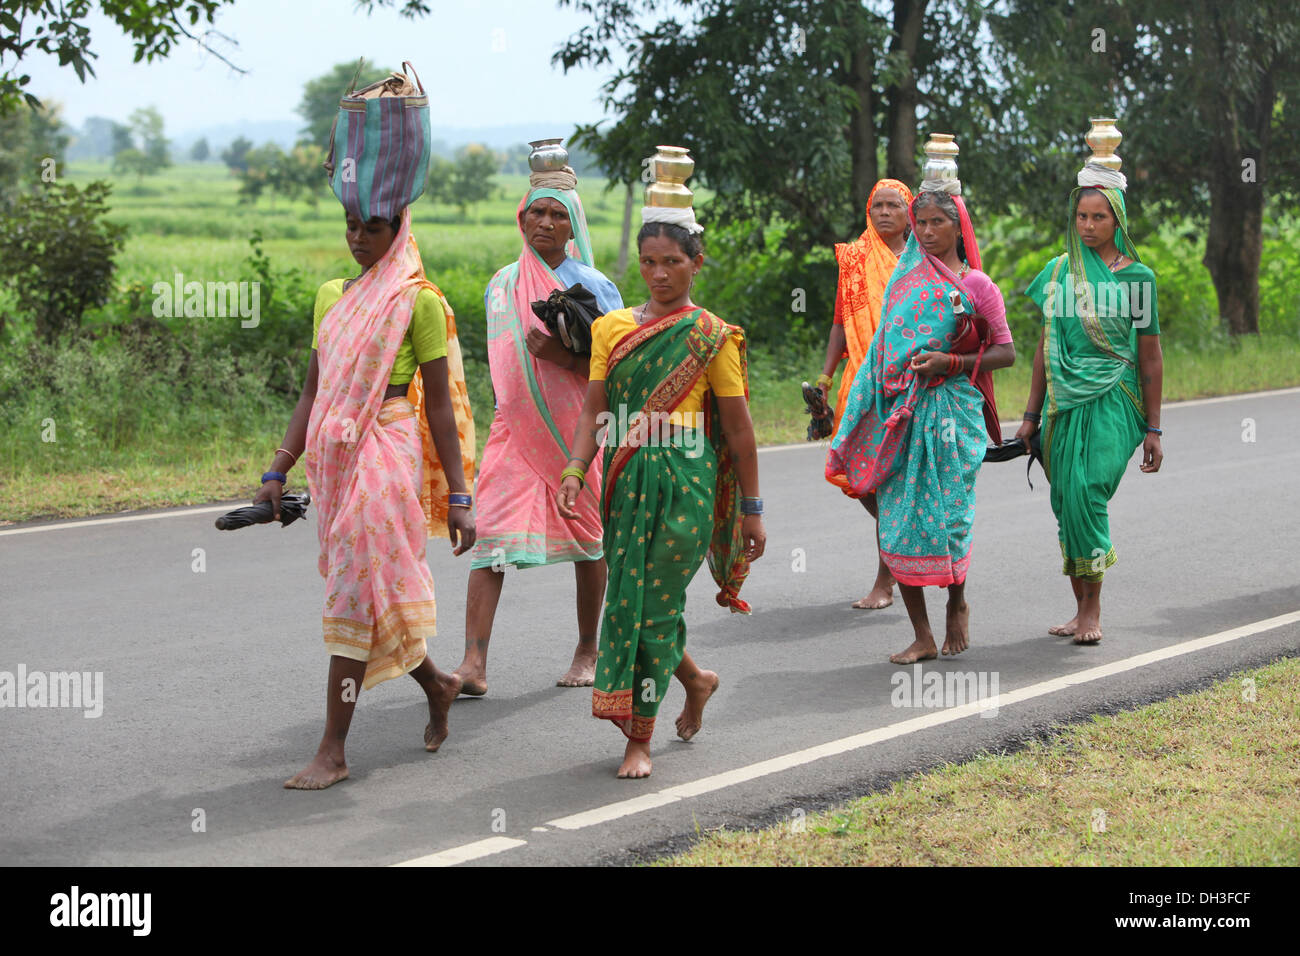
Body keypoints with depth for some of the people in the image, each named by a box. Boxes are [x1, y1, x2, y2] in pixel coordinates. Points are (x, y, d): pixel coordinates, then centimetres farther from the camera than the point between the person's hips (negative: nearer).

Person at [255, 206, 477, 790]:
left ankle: (332, 753, -7)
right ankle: (436, 685, 38)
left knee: (354, 592, -9)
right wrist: (278, 472, 7)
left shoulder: (418, 301, -3)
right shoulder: (331, 297, 15)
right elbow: (313, 393, 15)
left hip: (387, 451, -6)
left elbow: (439, 405, -4)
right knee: (367, 589, 12)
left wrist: (457, 497, -6)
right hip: (334, 456, 6)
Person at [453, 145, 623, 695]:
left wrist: (565, 358, -22)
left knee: (588, 536, 7)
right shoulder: (501, 284, 10)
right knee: (490, 533, -11)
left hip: (578, 430, -2)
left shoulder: (594, 286, -2)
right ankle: (474, 662, -17)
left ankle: (587, 651, 24)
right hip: (515, 429, 2)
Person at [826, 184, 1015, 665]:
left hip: (950, 408, -4)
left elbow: (1005, 351, 1)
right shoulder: (906, 277, 12)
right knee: (896, 521, -2)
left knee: (946, 516, -4)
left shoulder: (975, 286, 0)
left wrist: (950, 363, -12)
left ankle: (957, 604, 25)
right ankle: (922, 636, 4)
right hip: (899, 410, 4)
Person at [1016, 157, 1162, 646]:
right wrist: (1032, 415, 12)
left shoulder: (1136, 277, 0)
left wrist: (1153, 430, 1)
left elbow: (1151, 358, 2)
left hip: (1111, 403, -4)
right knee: (1066, 501, 3)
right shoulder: (1058, 271, 10)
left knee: (1086, 492, -18)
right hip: (1064, 401, 4)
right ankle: (1081, 610, 12)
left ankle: (1092, 609, -8)